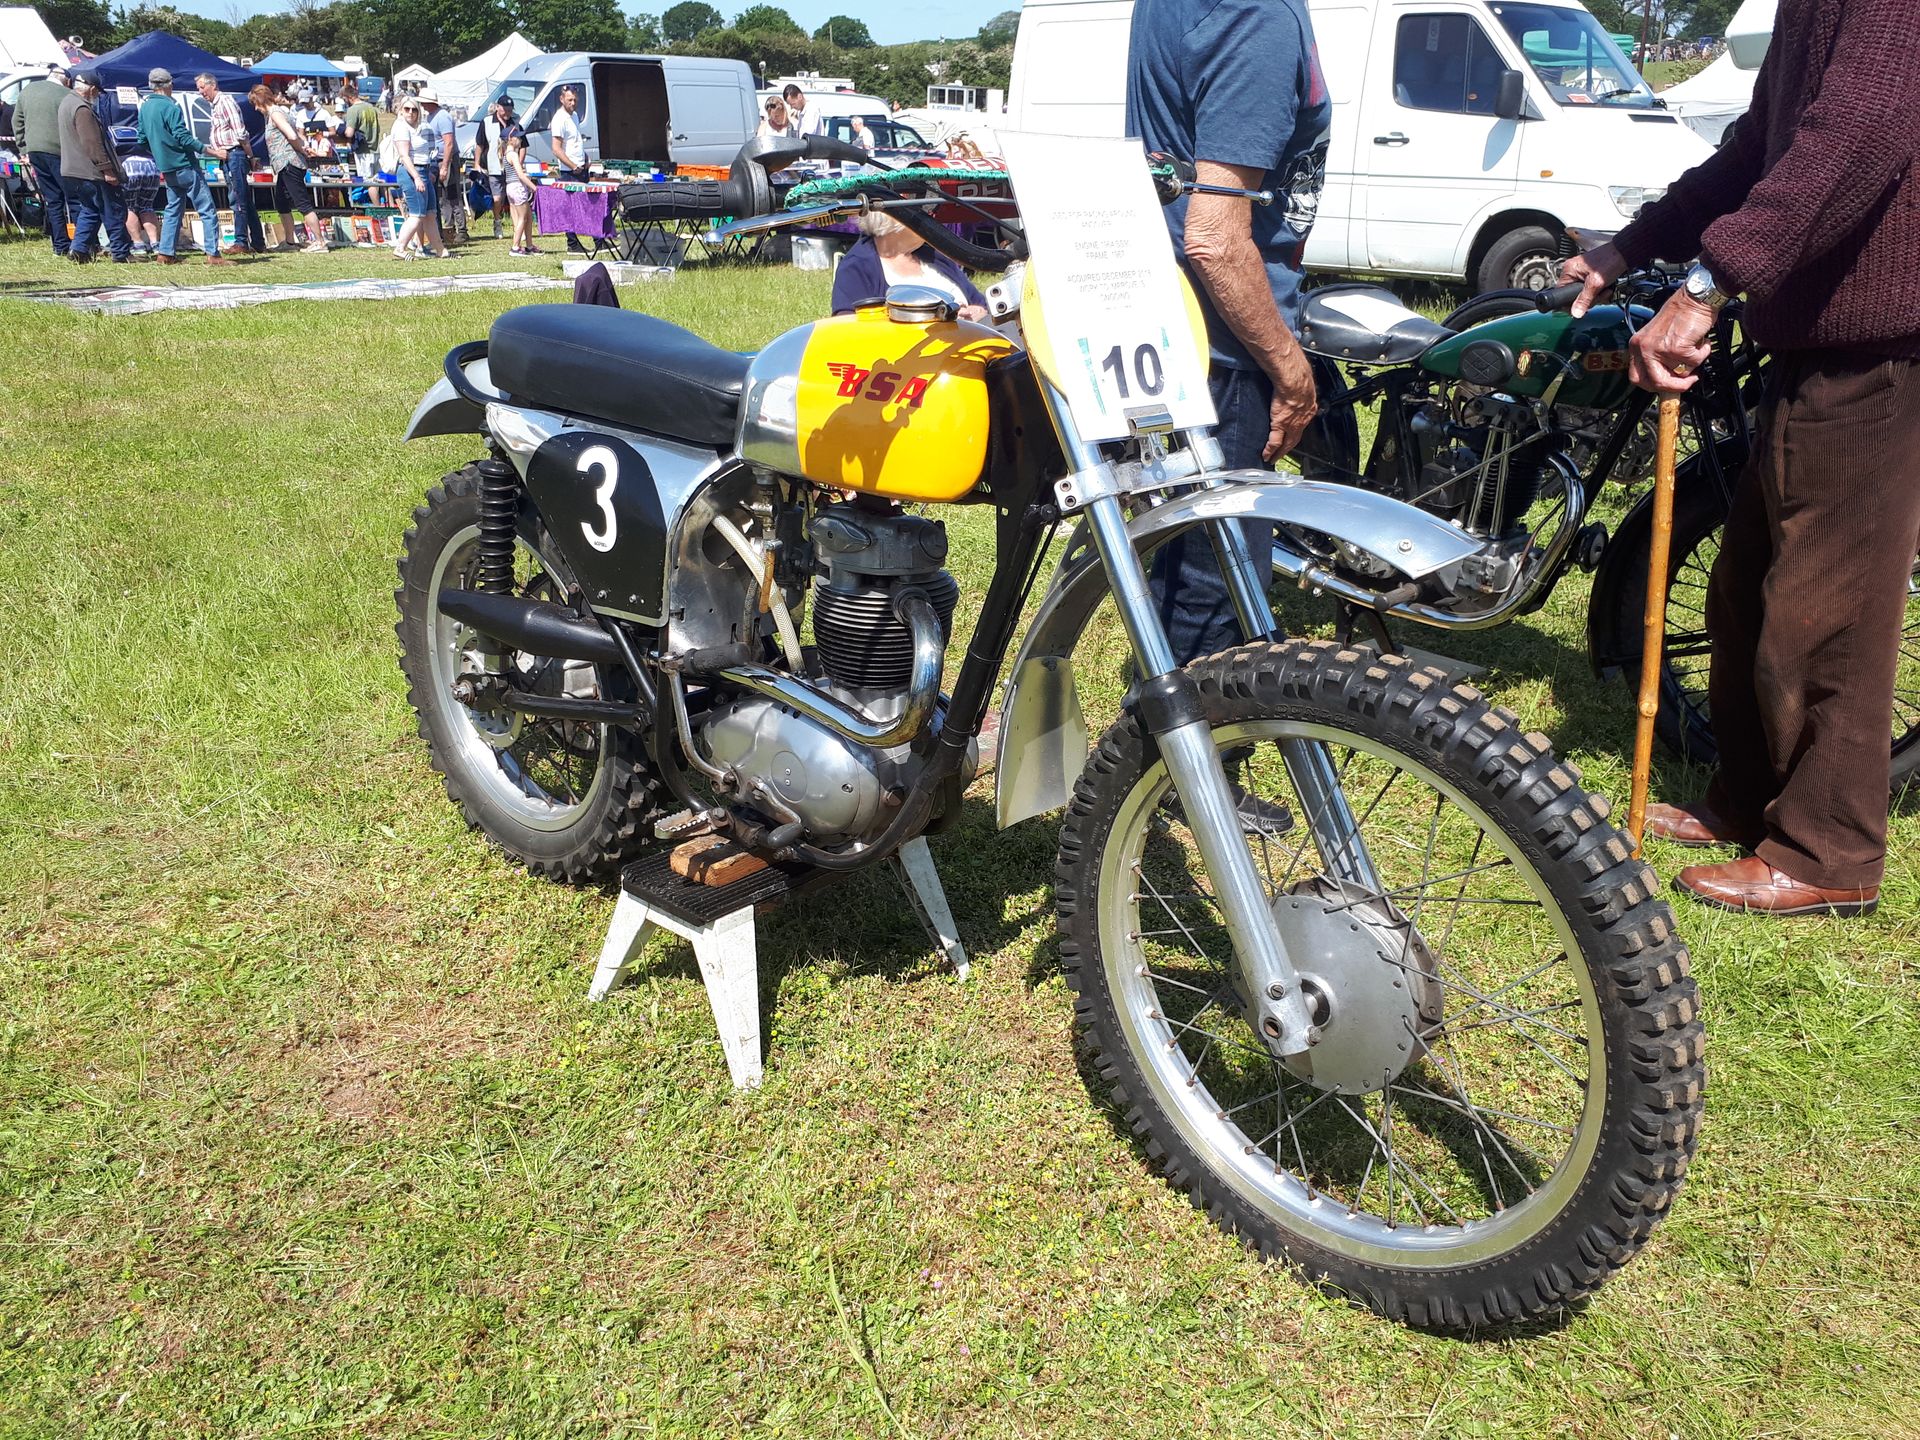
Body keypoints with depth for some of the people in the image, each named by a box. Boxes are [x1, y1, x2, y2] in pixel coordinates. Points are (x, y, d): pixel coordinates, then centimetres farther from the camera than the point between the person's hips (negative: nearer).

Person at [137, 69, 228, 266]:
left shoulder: (144, 107, 12)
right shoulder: (170, 107, -13)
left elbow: (143, 139, 17)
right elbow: (183, 137, -19)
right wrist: (207, 150, -19)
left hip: (167, 168, 8)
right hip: (185, 166, -8)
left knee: (174, 209, 16)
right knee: (207, 210, -6)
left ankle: (166, 253, 10)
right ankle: (213, 254, -12)